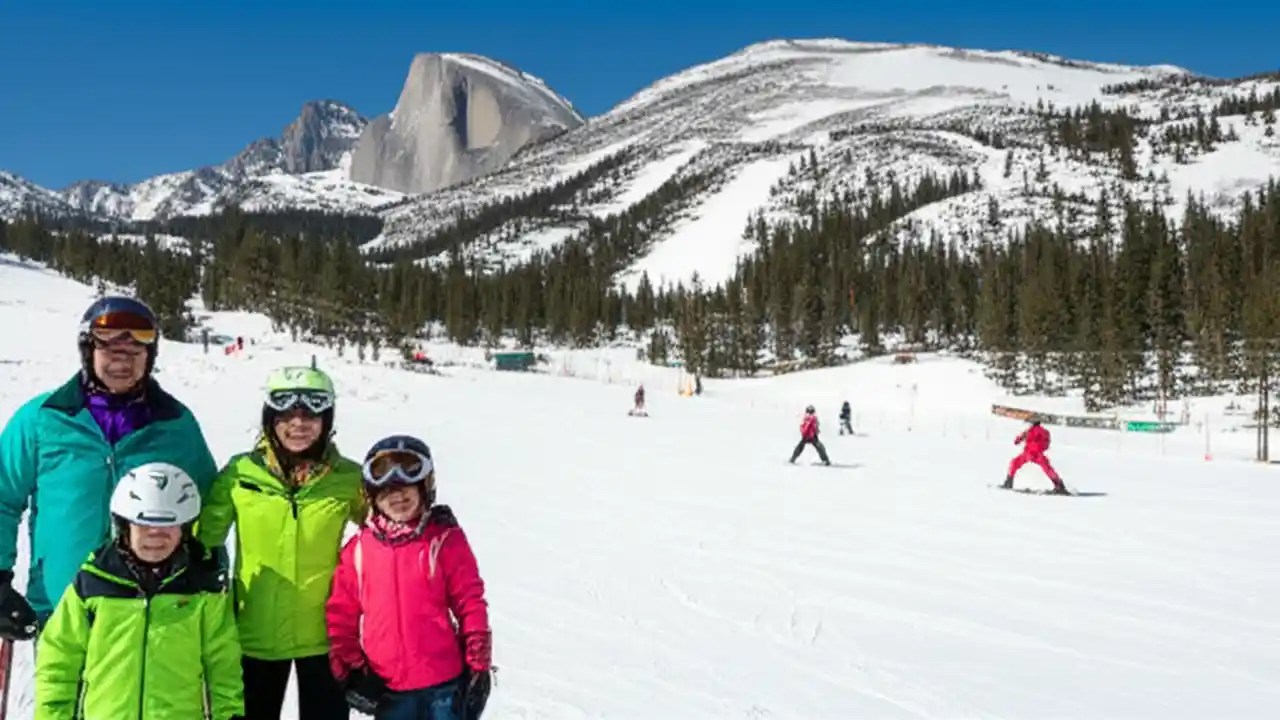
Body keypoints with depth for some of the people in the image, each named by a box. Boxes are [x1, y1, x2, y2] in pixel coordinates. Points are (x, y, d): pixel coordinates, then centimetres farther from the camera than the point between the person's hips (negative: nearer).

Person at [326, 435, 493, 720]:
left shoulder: (446, 539, -4)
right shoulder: (359, 548, 2)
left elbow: (470, 603, -3)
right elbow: (341, 612, 7)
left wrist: (478, 664, -4)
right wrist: (350, 669, 2)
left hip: (444, 682, -2)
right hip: (387, 686, 3)